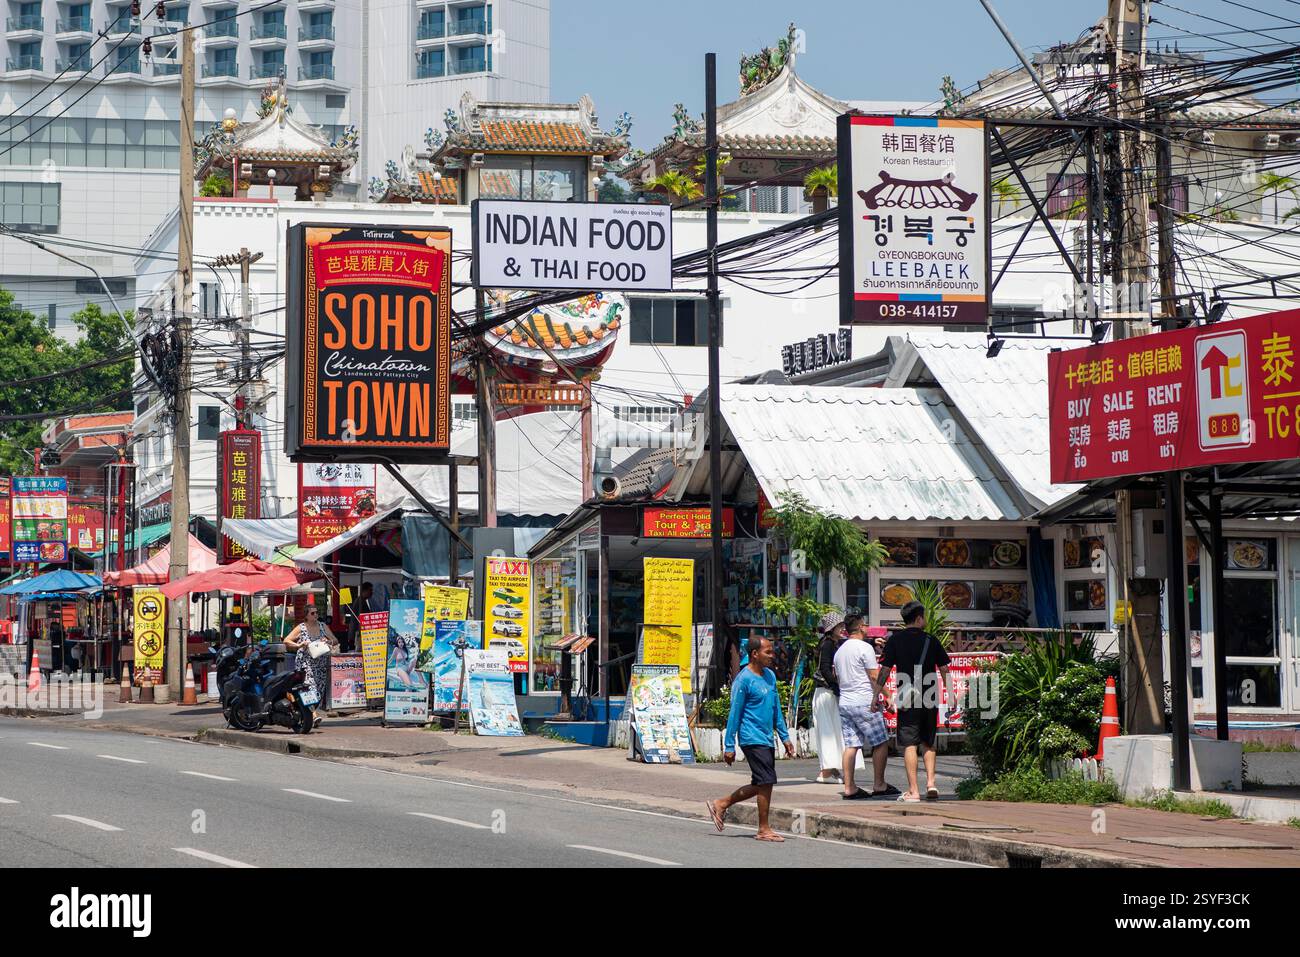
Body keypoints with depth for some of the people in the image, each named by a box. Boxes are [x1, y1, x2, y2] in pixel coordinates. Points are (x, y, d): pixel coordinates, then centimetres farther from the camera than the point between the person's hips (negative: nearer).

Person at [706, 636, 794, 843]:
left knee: (760, 785, 9)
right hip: (752, 739, -9)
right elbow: (735, 714, -11)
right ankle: (764, 829, -1)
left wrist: (785, 737, 19)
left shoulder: (770, 676, 13)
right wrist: (729, 746, -10)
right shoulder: (744, 679, -12)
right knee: (766, 781, -9)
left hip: (766, 739, 9)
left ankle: (721, 805, 24)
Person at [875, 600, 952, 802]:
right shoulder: (930, 640, 3)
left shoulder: (896, 640, -1)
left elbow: (884, 670, -3)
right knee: (928, 743, 17)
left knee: (909, 744, -2)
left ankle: (913, 791, -6)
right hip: (930, 699, 2)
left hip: (907, 700, -2)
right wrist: (949, 693, 17)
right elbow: (944, 669, 6)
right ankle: (930, 782, 5)